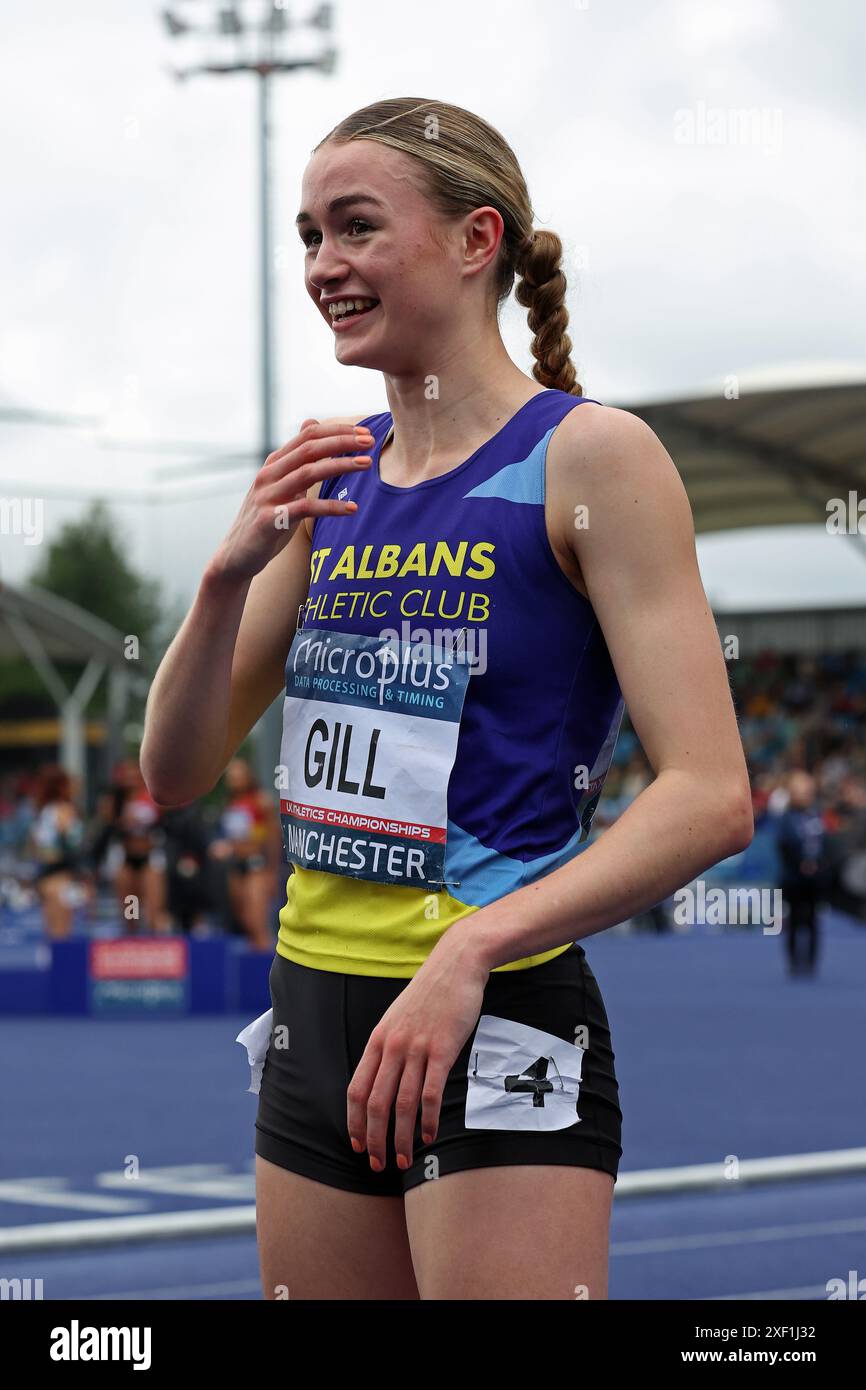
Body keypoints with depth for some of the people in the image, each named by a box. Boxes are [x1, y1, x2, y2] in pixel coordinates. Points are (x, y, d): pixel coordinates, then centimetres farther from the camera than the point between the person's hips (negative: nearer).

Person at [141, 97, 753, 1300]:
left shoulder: (589, 455, -9)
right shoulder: (328, 474, 10)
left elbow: (711, 797, -16)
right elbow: (178, 772, 10)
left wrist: (471, 948, -23)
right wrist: (231, 574, -7)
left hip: (497, 1020, -6)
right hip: (317, 1010, 6)